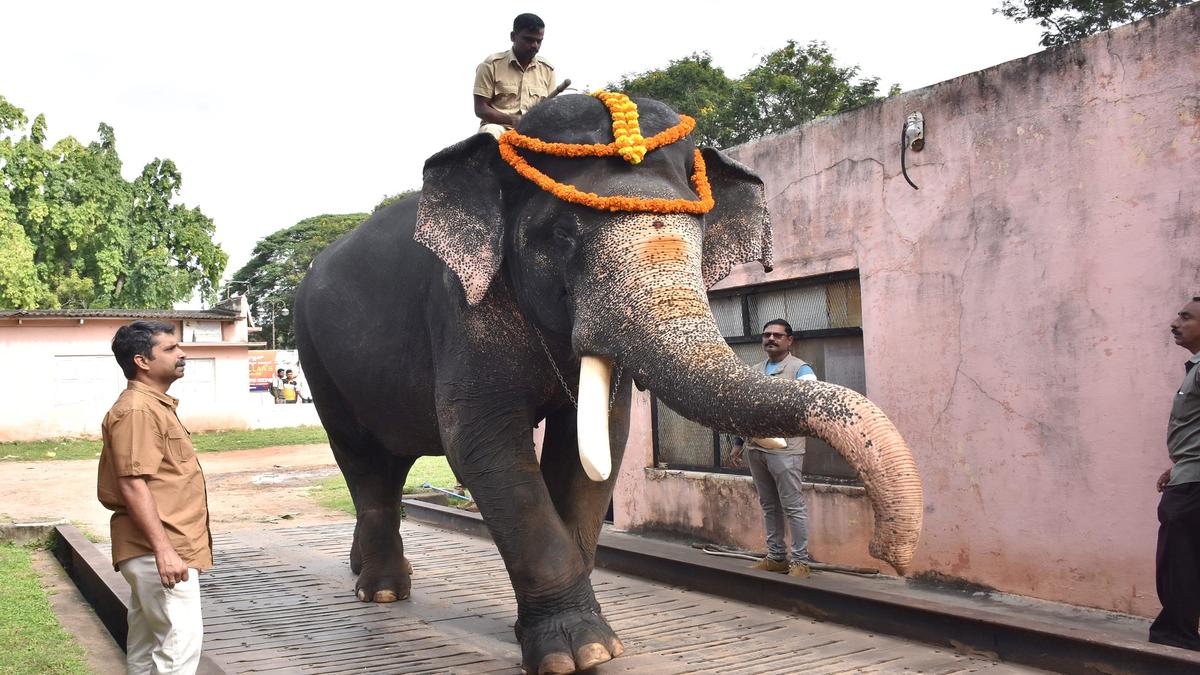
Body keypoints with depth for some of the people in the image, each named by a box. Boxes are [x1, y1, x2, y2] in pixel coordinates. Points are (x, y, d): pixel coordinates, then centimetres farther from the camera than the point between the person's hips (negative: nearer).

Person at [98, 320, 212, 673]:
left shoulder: (156, 405, 18)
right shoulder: (136, 411, -15)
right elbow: (133, 486, -22)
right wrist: (163, 549, -27)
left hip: (157, 551, 10)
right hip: (158, 551, -10)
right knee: (180, 643, -11)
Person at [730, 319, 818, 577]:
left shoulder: (800, 369, -1)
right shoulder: (754, 371, 18)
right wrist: (738, 443, 18)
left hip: (784, 449, -6)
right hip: (756, 448, 6)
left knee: (792, 507, -4)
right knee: (769, 507, 12)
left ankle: (801, 561, 1)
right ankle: (776, 557, 20)